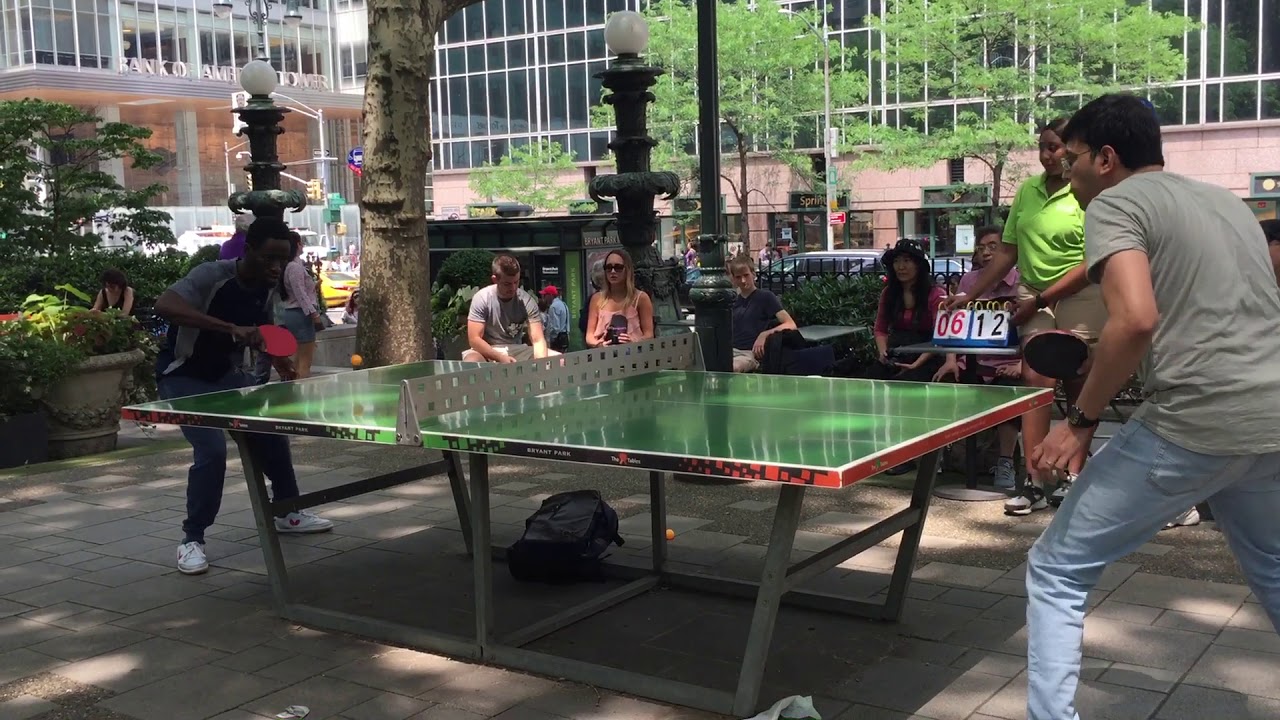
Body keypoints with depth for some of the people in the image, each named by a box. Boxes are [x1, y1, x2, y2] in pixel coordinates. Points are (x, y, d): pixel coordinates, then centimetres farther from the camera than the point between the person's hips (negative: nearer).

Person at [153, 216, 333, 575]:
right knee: (211, 450, -21)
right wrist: (231, 328, -48)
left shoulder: (268, 288, -6)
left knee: (273, 434, 7)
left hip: (228, 374, 7)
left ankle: (286, 512, 30)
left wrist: (281, 363, -8)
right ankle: (192, 539, -4)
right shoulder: (212, 276, -27)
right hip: (184, 375, -7)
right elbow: (164, 305, -43)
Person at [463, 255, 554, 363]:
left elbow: (538, 340, -14)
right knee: (471, 362, -39)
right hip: (488, 351, -3)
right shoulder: (482, 298, -14)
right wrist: (501, 358, -28)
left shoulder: (527, 301, -9)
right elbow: (474, 339, -16)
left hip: (516, 350, 3)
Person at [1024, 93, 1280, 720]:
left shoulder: (1115, 203, -2)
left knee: (1056, 571, 5)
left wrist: (1080, 420, -10)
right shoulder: (1227, 201, 22)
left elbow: (1137, 319, -19)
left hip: (1192, 423, -8)